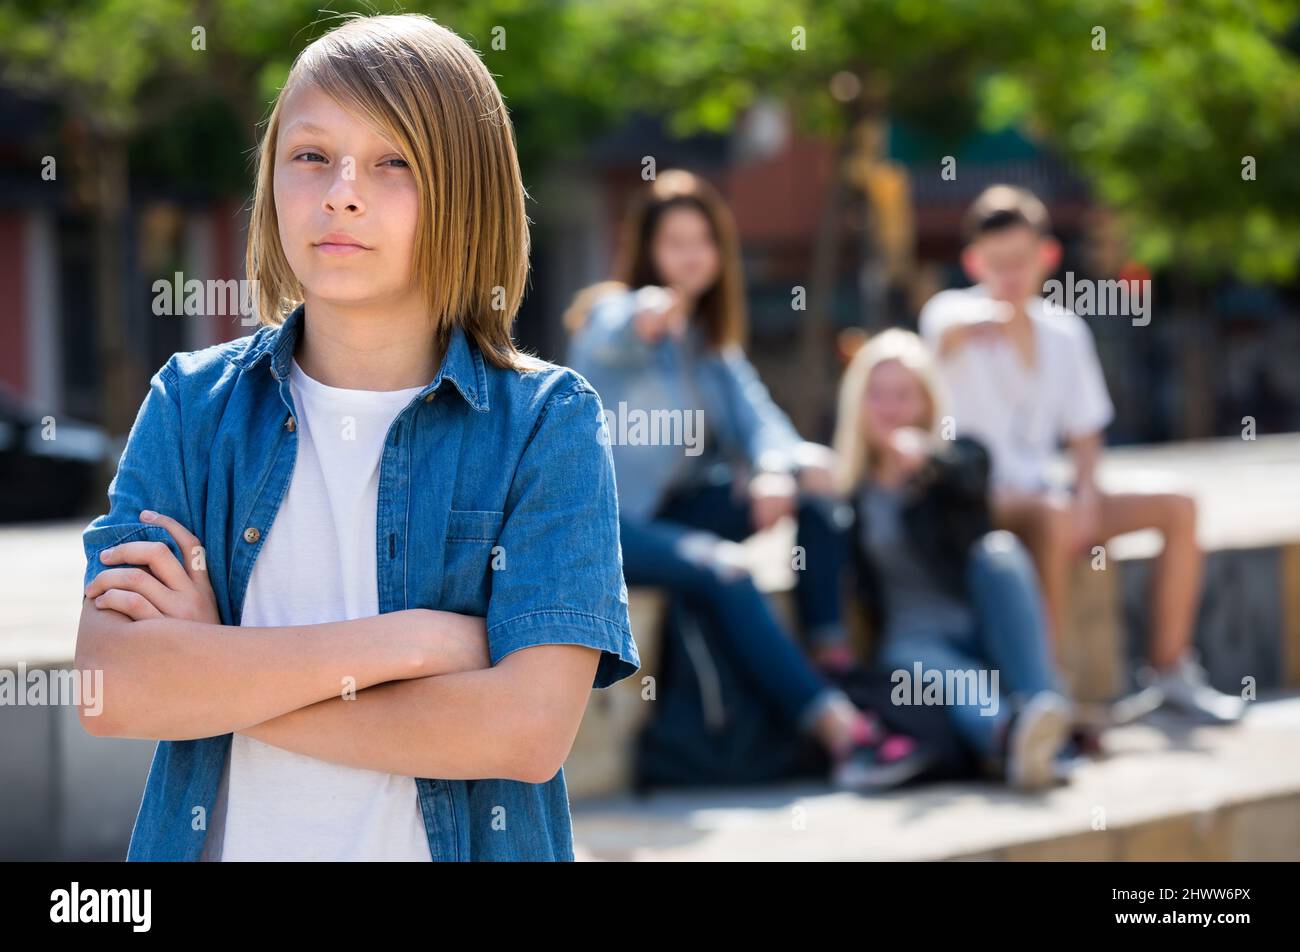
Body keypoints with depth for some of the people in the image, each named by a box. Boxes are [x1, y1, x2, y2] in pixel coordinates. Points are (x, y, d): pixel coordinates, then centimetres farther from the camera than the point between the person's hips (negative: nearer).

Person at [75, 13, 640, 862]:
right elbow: (109, 688, -14)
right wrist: (404, 640, -20)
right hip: (220, 839, 1)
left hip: (454, 840, -1)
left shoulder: (547, 423, -8)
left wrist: (214, 676, -16)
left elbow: (530, 729, -19)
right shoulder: (193, 404, -2)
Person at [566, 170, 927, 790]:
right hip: (600, 520, -7)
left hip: (676, 506, 7)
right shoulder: (612, 312, -8)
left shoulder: (709, 337, 13)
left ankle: (832, 657, -15)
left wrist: (774, 470, -25)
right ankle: (838, 729, -38)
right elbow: (615, 336, -35)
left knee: (813, 470, -12)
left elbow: (754, 412, -1)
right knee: (721, 571, -32)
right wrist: (648, 318, -60)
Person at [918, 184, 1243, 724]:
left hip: (1043, 494, 6)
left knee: (1178, 508, -6)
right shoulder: (955, 314, -10)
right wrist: (978, 323, -62)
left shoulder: (1065, 333, 8)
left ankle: (1169, 670, 4)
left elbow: (1084, 433, 14)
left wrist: (1086, 495, -7)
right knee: (1057, 518, -37)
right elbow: (946, 330, -37)